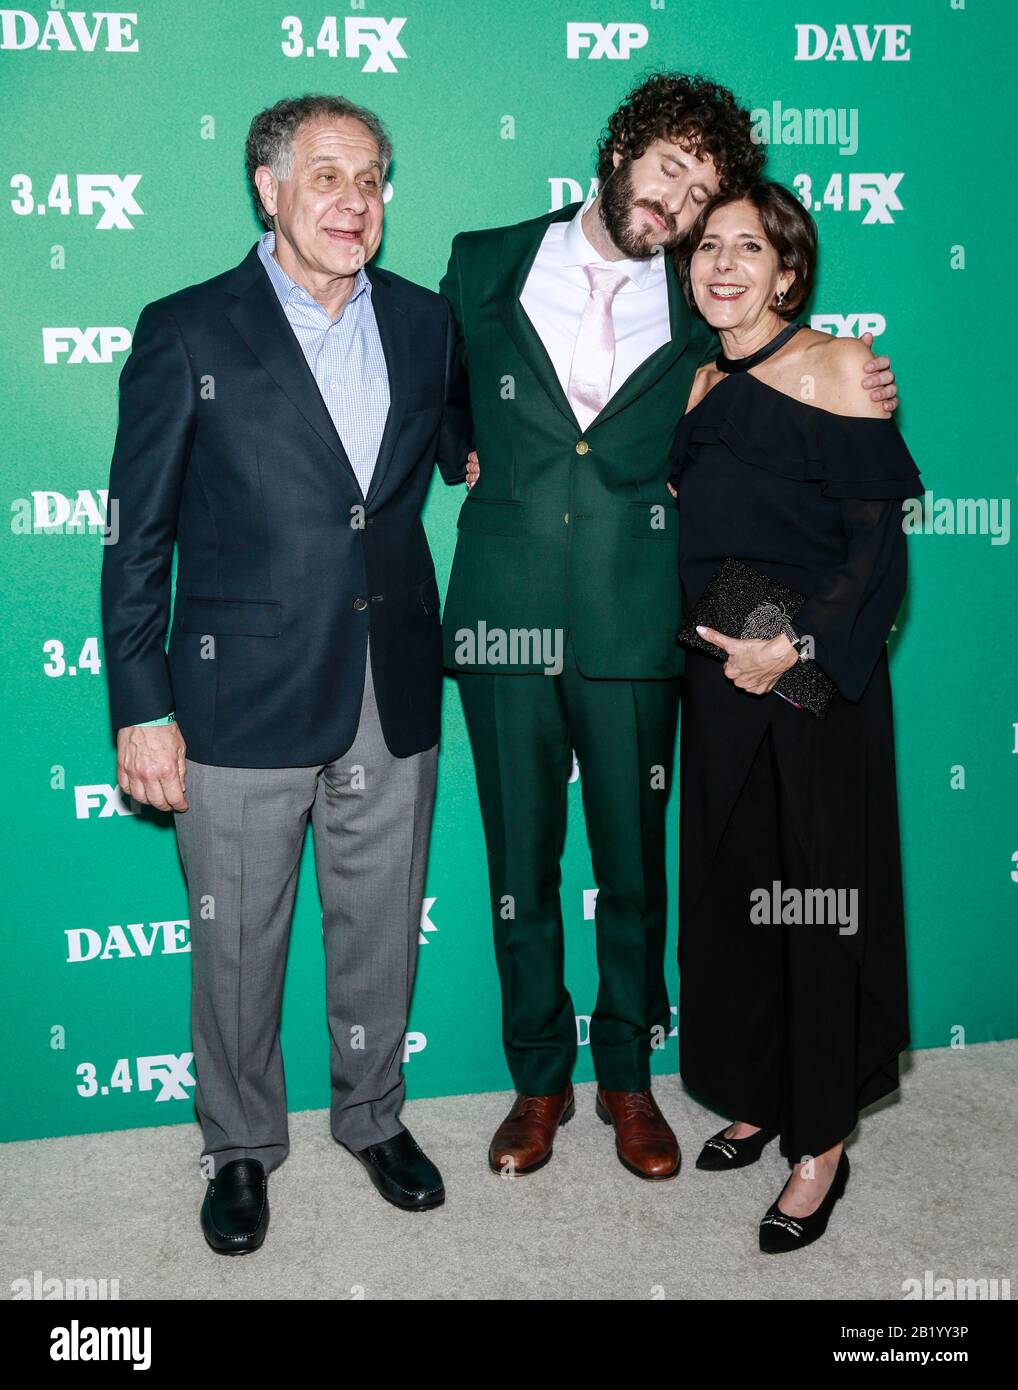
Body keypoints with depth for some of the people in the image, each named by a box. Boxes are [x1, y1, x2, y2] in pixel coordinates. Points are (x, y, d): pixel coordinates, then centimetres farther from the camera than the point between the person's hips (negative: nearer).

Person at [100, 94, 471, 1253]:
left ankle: (374, 1115, 40)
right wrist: (140, 708, -8)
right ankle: (242, 1146, 34)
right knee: (237, 947, 11)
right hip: (244, 700, -3)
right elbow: (138, 537, -5)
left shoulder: (424, 323, 6)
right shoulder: (188, 333, -5)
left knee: (380, 933, 17)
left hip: (394, 701, 3)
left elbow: (462, 452, 25)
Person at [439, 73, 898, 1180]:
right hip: (506, 620, 0)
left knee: (634, 864, 9)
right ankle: (539, 1078, 29)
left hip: (633, 627, 0)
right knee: (519, 860, 9)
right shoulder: (485, 265, 6)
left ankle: (627, 1075, 30)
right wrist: (466, 455, 6)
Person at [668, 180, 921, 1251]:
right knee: (730, 891, 13)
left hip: (817, 679, -6)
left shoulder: (836, 365, -8)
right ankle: (759, 1098, 33)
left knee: (817, 899, 3)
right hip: (720, 681, 6)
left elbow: (877, 543, -12)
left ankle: (823, 1144, 18)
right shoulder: (702, 387, 11)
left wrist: (794, 645, -21)